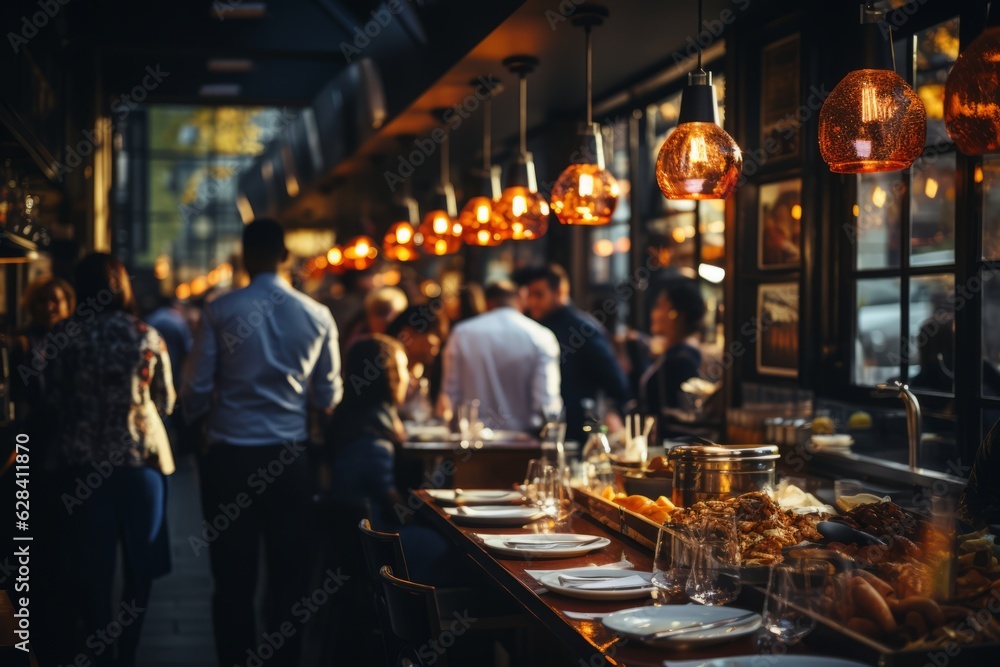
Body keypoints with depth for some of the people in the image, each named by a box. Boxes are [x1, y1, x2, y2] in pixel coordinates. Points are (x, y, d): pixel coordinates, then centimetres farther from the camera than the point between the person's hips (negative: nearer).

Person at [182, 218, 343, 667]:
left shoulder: (219, 311, -5)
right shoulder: (317, 316, 1)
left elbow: (196, 393, -3)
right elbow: (329, 397, 7)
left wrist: (197, 412, 19)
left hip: (229, 460, -1)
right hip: (289, 460, 1)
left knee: (233, 578, 6)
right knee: (289, 574, 10)